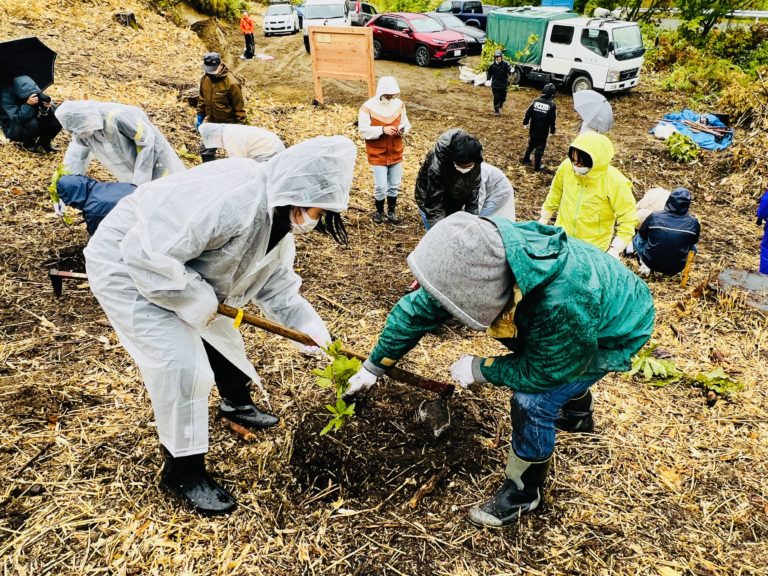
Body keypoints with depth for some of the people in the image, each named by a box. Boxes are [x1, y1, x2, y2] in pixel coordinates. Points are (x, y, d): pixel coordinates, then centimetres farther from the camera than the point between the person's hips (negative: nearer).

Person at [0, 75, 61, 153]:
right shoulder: (6, 95, -26)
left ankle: (44, 142, 9)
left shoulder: (33, 89, -13)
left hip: (30, 125, 5)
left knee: (57, 122, -14)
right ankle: (27, 144, -6)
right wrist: (28, 104, -47)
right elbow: (17, 119, -36)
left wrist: (48, 106, -32)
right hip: (13, 130, -5)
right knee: (32, 123, -34)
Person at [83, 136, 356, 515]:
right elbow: (149, 256, -36)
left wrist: (308, 324, -4)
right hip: (125, 265, -9)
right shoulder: (233, 200, -36)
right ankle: (182, 473, 7)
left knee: (221, 335, 20)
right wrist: (201, 301, -23)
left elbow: (275, 282, 7)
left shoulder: (279, 218, -4)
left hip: (171, 264, 9)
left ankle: (236, 404, 49)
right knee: (182, 364, -13)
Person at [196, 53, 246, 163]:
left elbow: (239, 107, -16)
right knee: (206, 151, 11)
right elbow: (202, 99, 12)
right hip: (211, 123, 6)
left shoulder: (231, 83, -22)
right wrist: (200, 116, 13)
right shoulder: (205, 79, -3)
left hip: (228, 124, -6)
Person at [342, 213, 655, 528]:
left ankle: (523, 492, 8)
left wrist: (479, 369, -19)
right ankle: (578, 415, 58)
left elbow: (543, 372, -28)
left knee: (533, 401, -17)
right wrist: (373, 367, -6)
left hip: (613, 332, -7)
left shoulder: (562, 304, -47)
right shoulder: (482, 260, -26)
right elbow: (419, 309, -14)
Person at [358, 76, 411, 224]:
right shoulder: (368, 107, -13)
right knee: (381, 186, -3)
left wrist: (402, 129, -16)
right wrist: (382, 130, -28)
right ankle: (379, 211, 22)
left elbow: (406, 124, 8)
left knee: (394, 185, 12)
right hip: (377, 155, -4)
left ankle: (391, 211, 30)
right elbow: (363, 130, -16)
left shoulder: (399, 104, -1)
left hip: (396, 153, 4)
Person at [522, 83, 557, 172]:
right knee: (540, 147, 5)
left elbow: (528, 112, 4)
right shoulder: (552, 105, -13)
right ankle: (537, 167, 8)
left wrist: (525, 121, 19)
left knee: (531, 144, 25)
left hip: (533, 129, 4)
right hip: (543, 131, -4)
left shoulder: (536, 101, -3)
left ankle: (526, 159, 37)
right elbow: (553, 119, -9)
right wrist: (552, 129, 5)